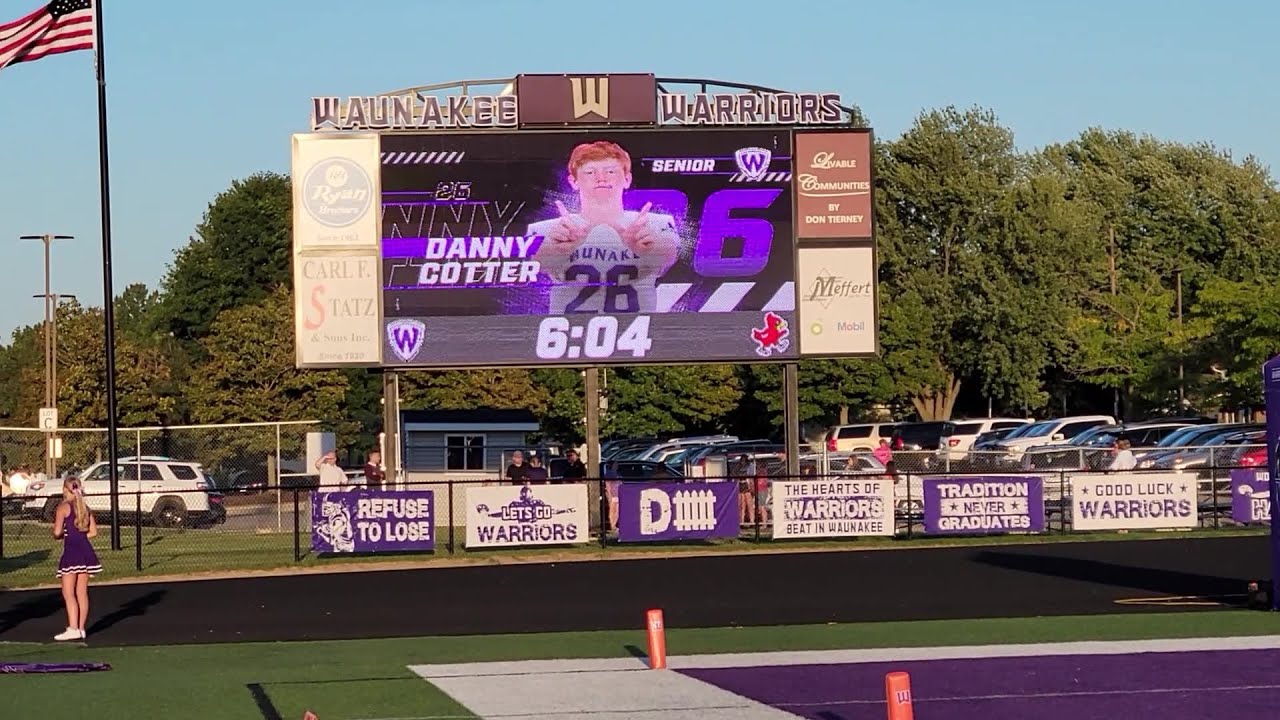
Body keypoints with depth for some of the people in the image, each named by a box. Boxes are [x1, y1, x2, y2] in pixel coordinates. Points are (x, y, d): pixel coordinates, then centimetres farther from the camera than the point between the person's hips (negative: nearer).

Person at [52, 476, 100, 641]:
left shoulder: (63, 507, -8)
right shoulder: (85, 508, 11)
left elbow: (57, 532, -14)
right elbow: (93, 532, 10)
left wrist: (61, 535, 7)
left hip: (71, 553, -6)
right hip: (86, 551, 6)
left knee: (68, 593, -4)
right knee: (82, 592, 10)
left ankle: (73, 629, -13)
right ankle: (81, 628, 13)